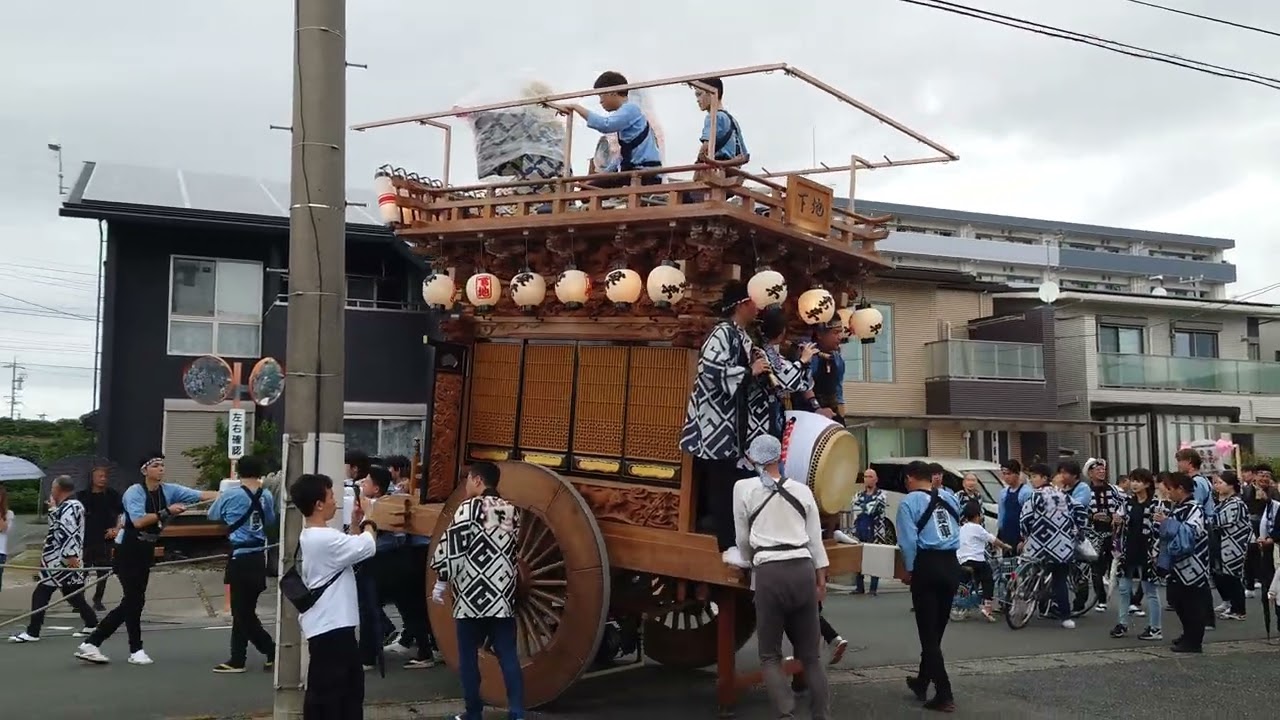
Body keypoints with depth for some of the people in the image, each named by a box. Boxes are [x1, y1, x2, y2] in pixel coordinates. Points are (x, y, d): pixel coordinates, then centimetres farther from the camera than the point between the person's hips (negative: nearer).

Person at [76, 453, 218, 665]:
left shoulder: (169, 491, 1)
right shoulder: (134, 492, -14)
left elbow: (200, 495, -9)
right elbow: (138, 521, -29)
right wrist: (166, 511, -30)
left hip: (145, 552, 7)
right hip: (127, 552, -7)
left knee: (131, 602, 9)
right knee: (134, 601, -2)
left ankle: (90, 644, 17)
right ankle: (136, 651, 11)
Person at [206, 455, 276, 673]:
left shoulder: (230, 496, -9)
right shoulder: (267, 496, 1)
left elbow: (212, 515, 9)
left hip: (240, 558, -5)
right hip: (258, 556, 5)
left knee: (243, 610, 3)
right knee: (243, 609, 13)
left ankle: (271, 650, 2)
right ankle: (237, 659, 16)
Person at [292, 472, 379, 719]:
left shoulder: (311, 535, 11)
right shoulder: (325, 538, -22)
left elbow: (349, 548, 16)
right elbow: (367, 547, -22)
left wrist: (357, 523, 7)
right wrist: (368, 521, -4)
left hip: (334, 623, 10)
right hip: (330, 626, -10)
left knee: (352, 683, 19)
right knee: (326, 691, -1)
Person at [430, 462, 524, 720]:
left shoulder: (470, 507, -8)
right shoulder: (512, 511, 10)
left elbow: (451, 547, -9)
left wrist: (441, 582, -1)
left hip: (472, 596, -5)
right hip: (503, 596, 5)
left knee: (468, 656, 8)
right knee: (508, 655, 6)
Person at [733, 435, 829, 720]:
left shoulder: (744, 488, 4)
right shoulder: (802, 490, 11)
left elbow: (742, 539, 11)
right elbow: (815, 539, 12)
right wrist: (821, 579, 19)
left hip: (770, 572, -3)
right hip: (803, 570, 3)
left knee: (770, 655, 6)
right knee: (810, 654, 14)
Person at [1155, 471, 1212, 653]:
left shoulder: (1195, 509, -13)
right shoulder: (1177, 508, 12)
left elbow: (1191, 533, -28)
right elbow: (1169, 535, 19)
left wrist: (1167, 522, -24)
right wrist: (1163, 559, 15)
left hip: (1192, 566, -9)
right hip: (1178, 565, 9)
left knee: (1193, 604, -1)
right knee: (1176, 600, 16)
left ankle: (1194, 642, 7)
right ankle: (1188, 635, 29)